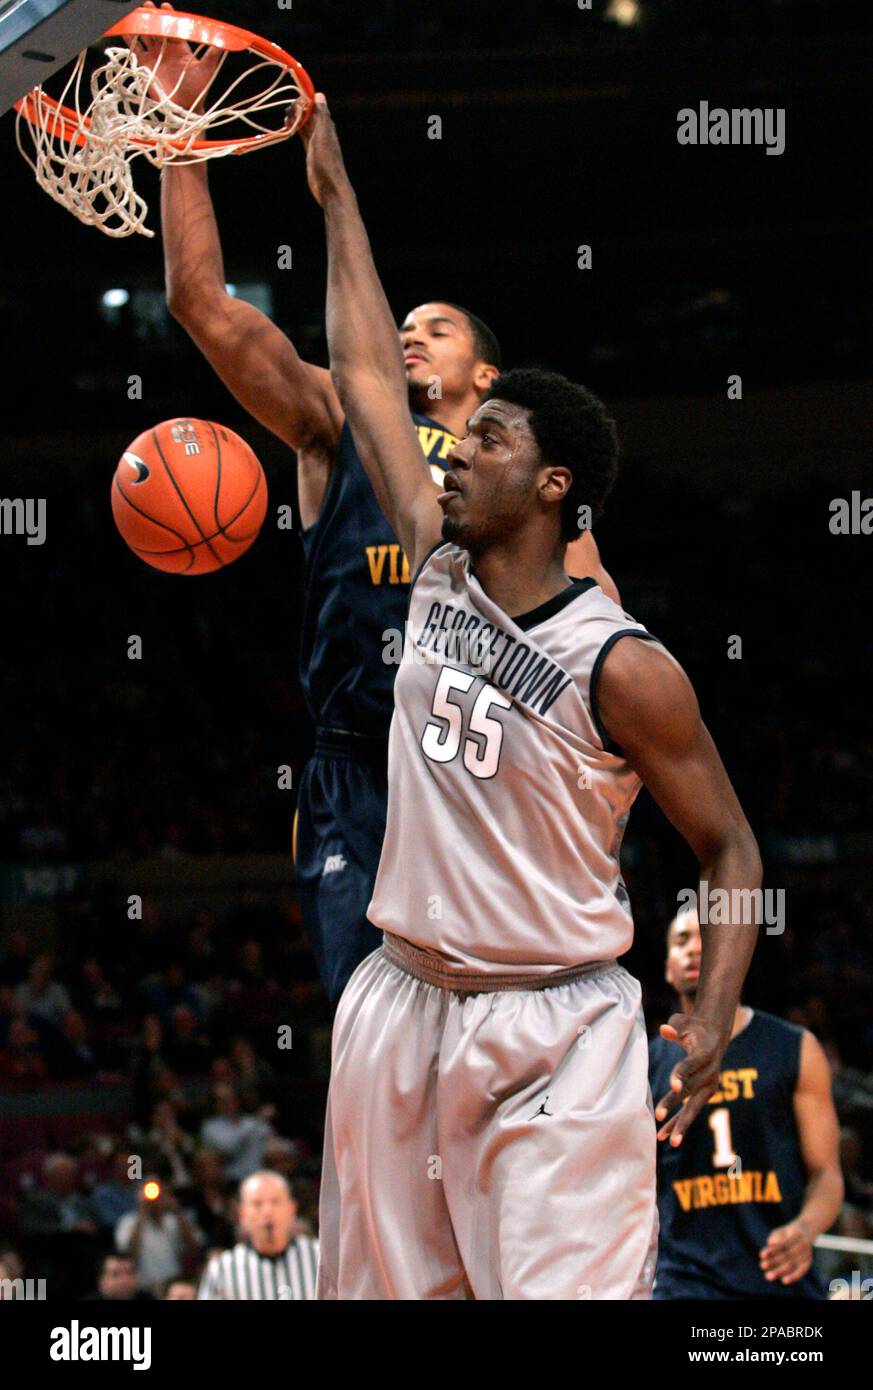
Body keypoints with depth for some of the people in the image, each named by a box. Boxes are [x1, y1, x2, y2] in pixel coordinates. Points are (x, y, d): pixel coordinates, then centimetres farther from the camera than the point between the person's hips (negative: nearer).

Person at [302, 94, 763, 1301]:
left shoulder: (625, 668, -11)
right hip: (401, 1007, 6)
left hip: (557, 1035, -6)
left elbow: (729, 849, -3)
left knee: (570, 1287, -16)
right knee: (389, 1287, 7)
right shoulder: (438, 575, 5)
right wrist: (336, 199, 16)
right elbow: (368, 382, 12)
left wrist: (715, 1015, -18)